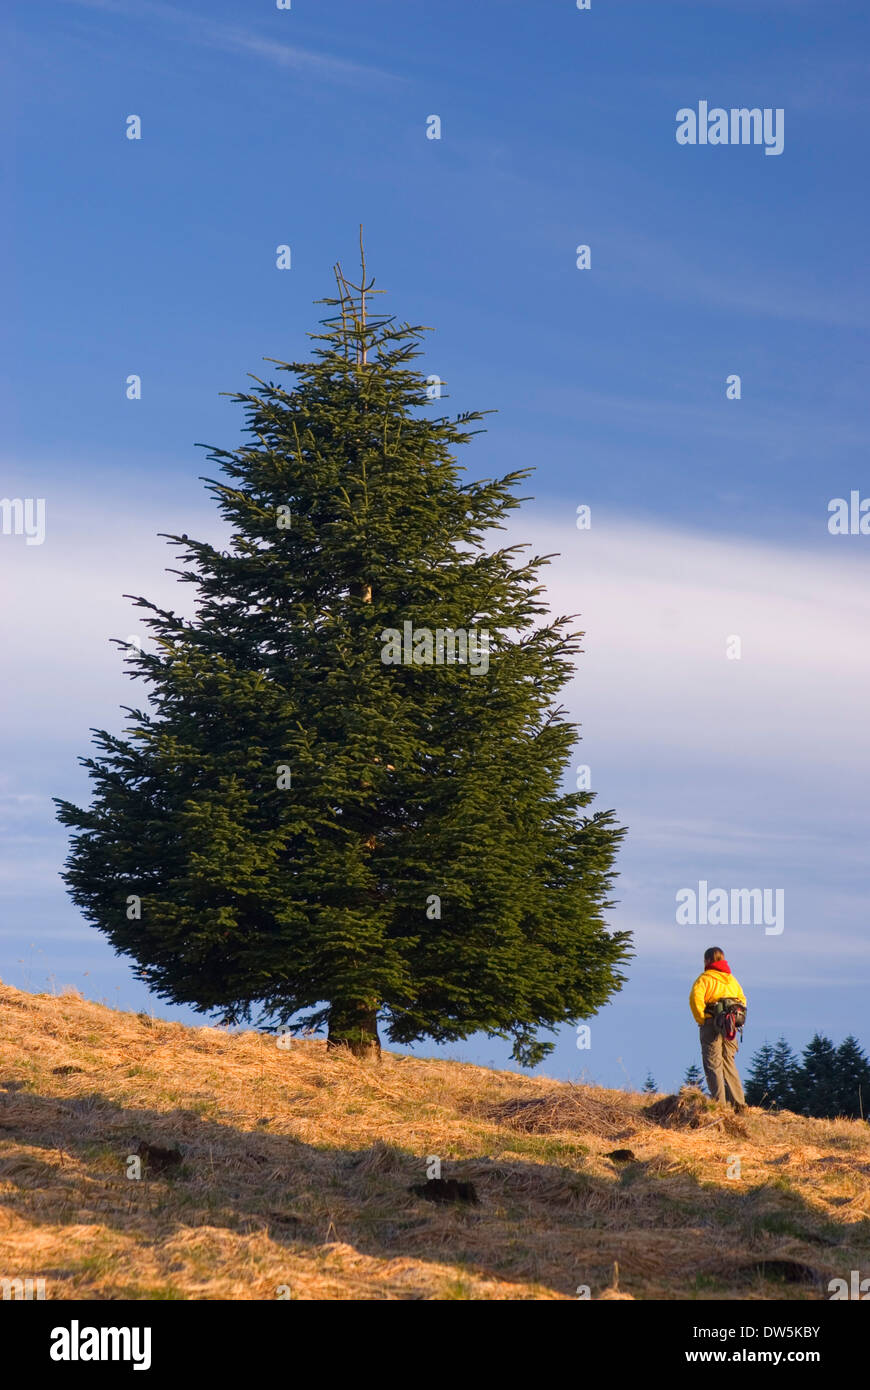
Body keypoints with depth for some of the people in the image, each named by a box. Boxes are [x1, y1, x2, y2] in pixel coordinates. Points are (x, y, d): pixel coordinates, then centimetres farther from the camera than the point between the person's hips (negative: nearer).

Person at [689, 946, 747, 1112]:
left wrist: (700, 1019, -10)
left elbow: (696, 998, -18)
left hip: (711, 1024, -6)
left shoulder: (705, 978, -3)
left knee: (713, 1066, -5)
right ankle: (739, 1103, 10)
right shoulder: (731, 979, 17)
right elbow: (742, 1000, 19)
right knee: (729, 1064, 14)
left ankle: (719, 1104, -12)